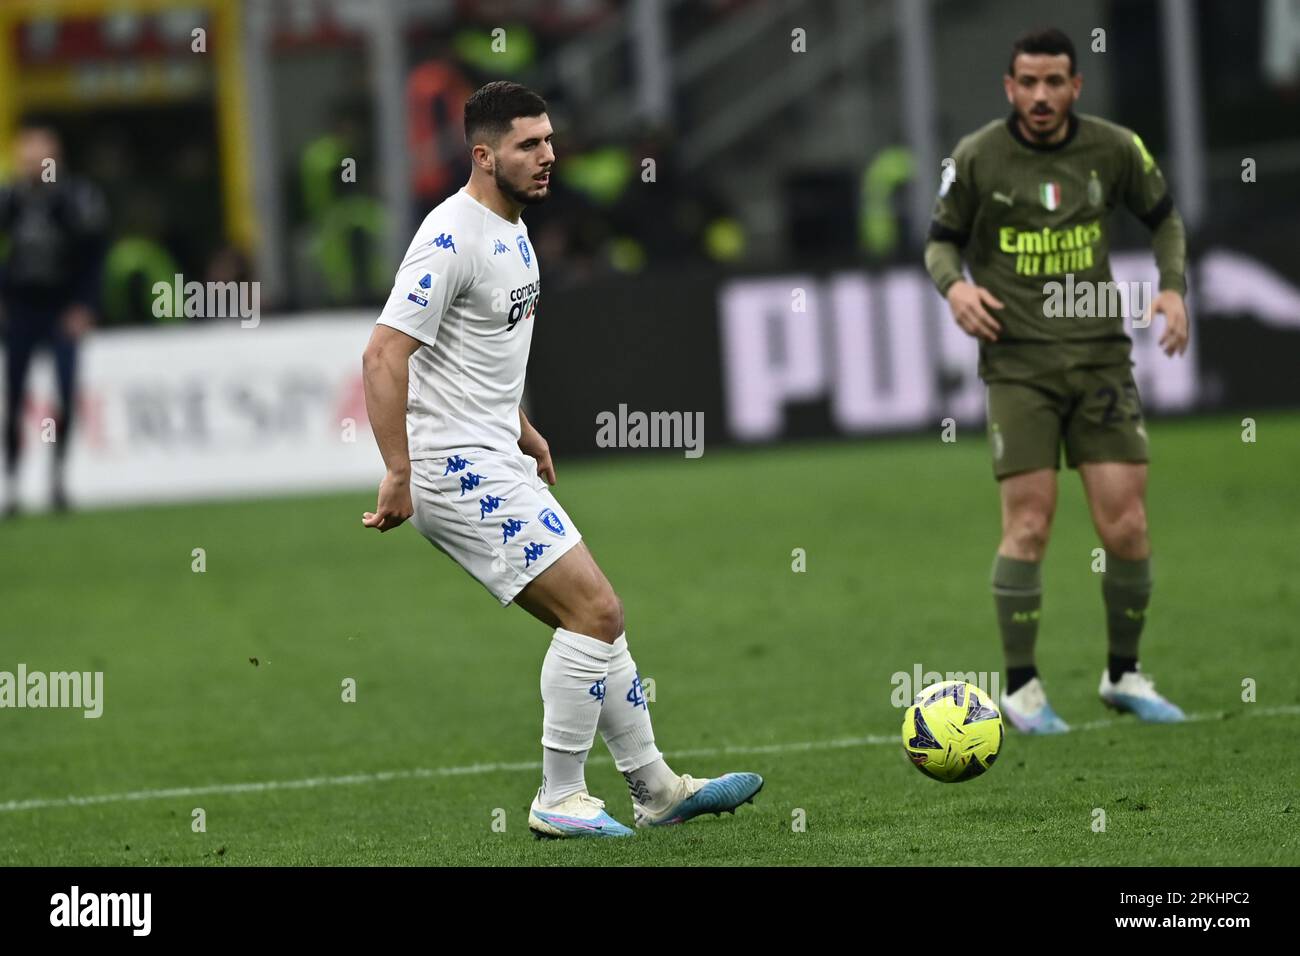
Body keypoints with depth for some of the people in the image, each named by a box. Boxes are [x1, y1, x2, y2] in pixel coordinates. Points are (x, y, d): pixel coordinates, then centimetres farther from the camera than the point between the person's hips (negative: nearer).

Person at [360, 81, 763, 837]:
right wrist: (398, 476, -26)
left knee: (594, 617, 13)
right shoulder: (453, 239, -18)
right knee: (596, 611, -12)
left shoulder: (512, 229, 13)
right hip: (461, 470, -10)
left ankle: (656, 789, 22)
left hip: (499, 466, 10)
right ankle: (559, 800, -3)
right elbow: (384, 355, -23)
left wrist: (522, 432, 26)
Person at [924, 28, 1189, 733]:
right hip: (1018, 363, -2)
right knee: (1028, 525, -9)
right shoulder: (976, 159, -3)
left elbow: (1162, 216, 18)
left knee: (1126, 527, -4)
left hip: (1101, 355, 2)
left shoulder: (1114, 149, 2)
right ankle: (1020, 688, 4)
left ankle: (1124, 675, 15)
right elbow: (942, 239, 7)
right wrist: (954, 285, -14)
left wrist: (1173, 287, 4)